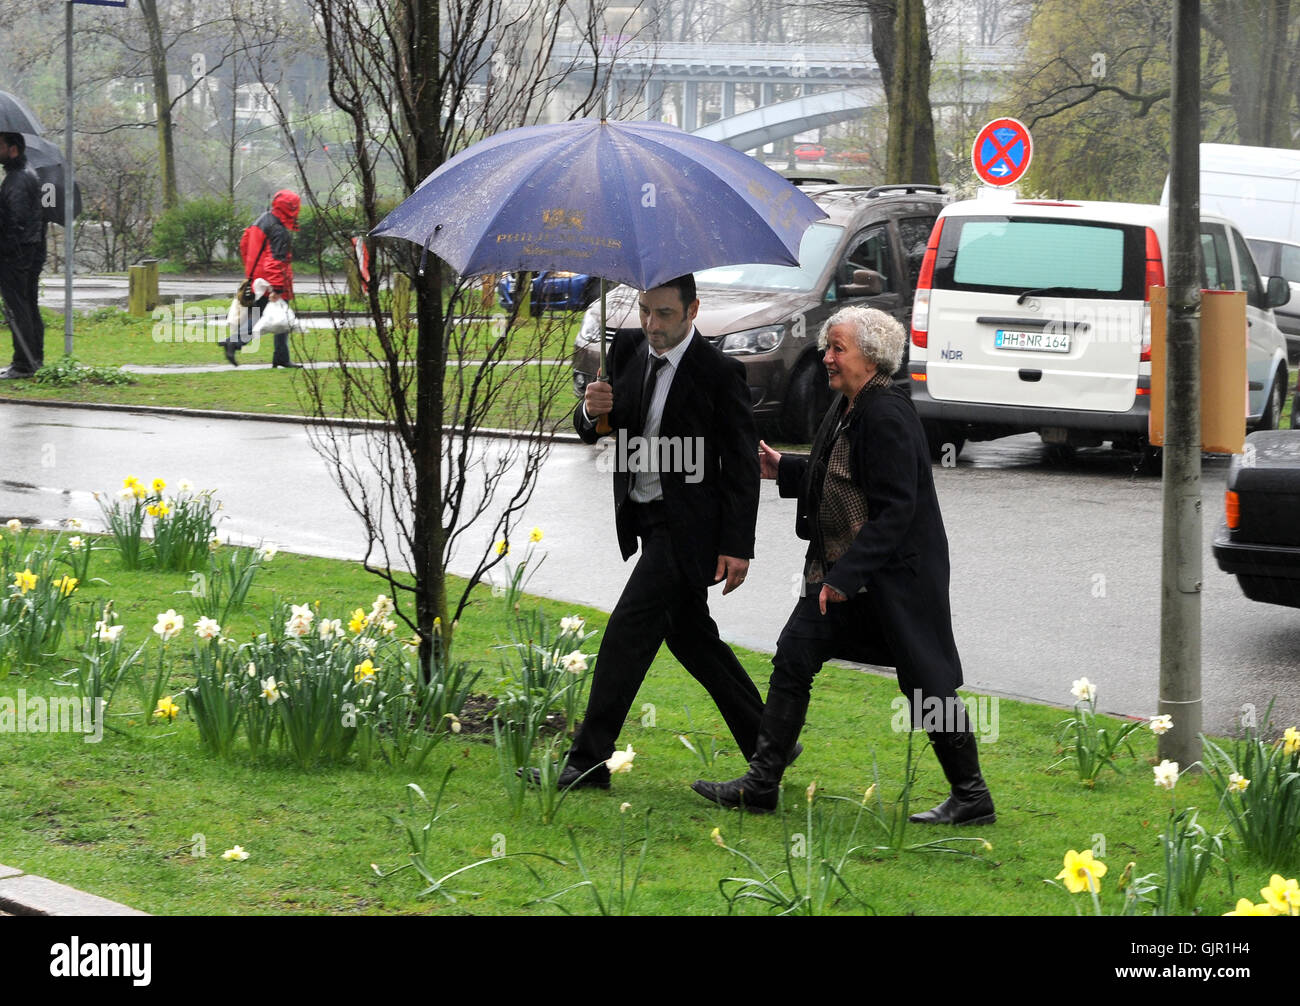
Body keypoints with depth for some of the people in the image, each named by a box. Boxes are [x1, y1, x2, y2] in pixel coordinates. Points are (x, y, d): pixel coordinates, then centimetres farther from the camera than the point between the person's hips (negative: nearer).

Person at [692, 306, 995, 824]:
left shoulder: (887, 416, -21)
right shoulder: (847, 407, 8)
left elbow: (894, 509, -24)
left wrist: (845, 576, -26)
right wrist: (784, 469, 14)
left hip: (894, 573, -10)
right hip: (840, 572, 10)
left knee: (926, 683, 1)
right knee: (793, 659, 5)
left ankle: (972, 797, 14)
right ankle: (761, 783, 11)